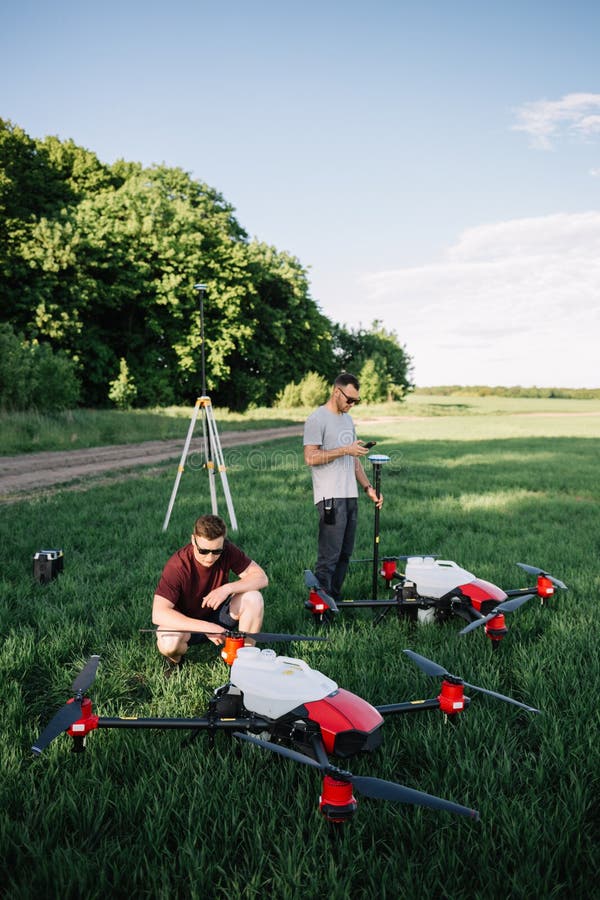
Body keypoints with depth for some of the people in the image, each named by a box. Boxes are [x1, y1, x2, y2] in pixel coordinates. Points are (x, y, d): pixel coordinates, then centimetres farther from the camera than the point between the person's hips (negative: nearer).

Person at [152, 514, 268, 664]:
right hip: (188, 623, -3)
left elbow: (261, 578, -16)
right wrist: (206, 627, -41)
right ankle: (175, 658, 1)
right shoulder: (177, 566, -30)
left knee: (253, 598, -24)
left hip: (218, 614, 3)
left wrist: (228, 588, -34)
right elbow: (158, 614, -35)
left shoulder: (227, 551, -18)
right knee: (169, 643, -37)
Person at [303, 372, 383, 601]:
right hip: (331, 498, -8)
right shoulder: (317, 419, -7)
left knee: (345, 554, 11)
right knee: (329, 556, -9)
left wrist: (368, 488, 14)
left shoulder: (348, 419, 19)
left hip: (350, 496, 8)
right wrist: (345, 450, -17)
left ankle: (334, 599, 19)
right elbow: (310, 457, -16)